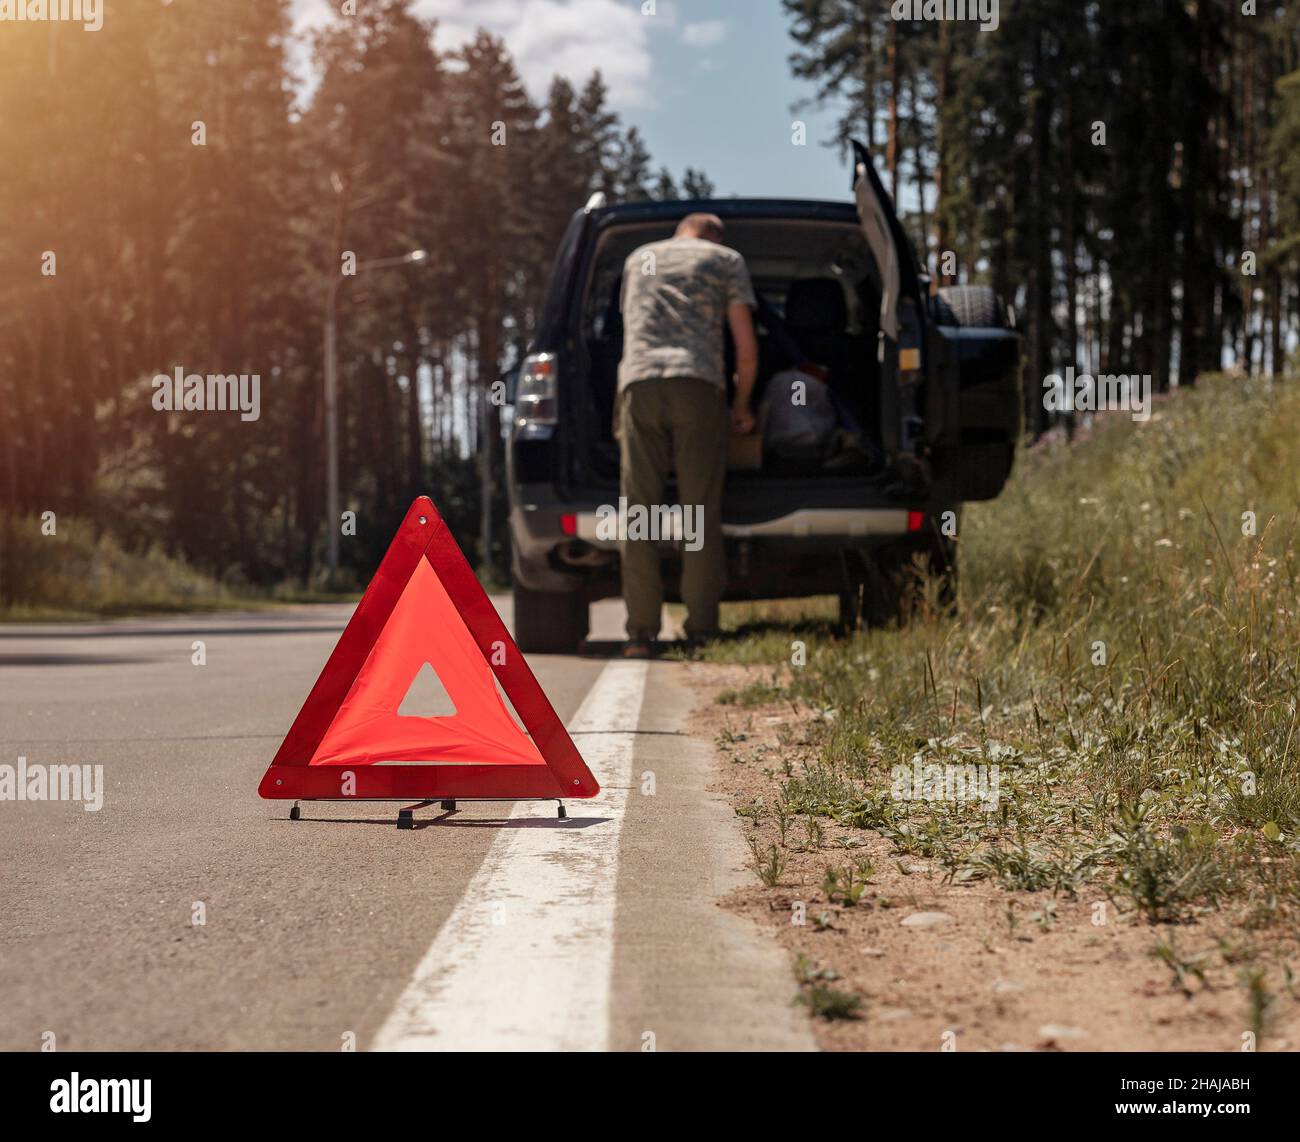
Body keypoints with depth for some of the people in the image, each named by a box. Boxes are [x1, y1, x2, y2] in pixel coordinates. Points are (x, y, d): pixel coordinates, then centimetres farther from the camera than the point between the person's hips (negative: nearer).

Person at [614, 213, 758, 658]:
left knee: (638, 512, 0)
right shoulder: (726, 260, 18)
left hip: (638, 383, 2)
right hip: (698, 385, -2)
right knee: (700, 515, 1)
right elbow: (746, 346, 12)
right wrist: (743, 405, 26)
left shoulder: (638, 259, 28)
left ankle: (641, 632, -5)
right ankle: (701, 630, -2)